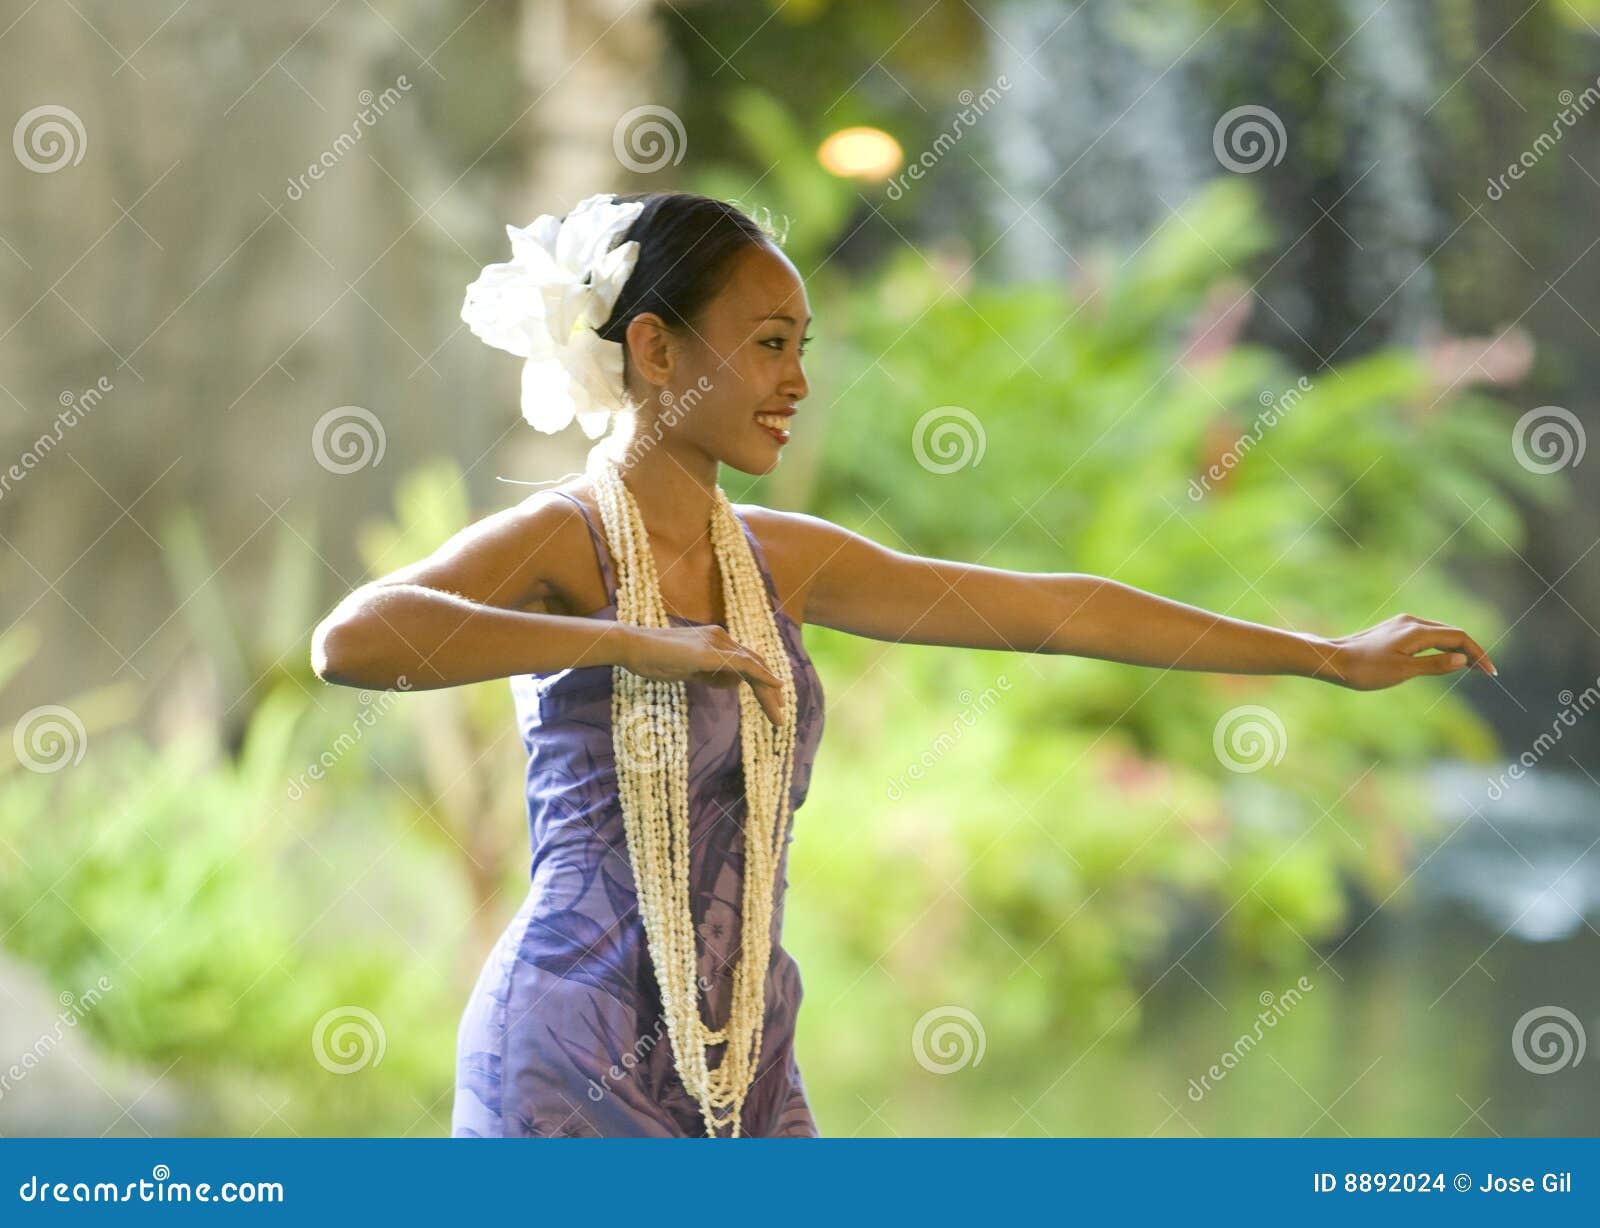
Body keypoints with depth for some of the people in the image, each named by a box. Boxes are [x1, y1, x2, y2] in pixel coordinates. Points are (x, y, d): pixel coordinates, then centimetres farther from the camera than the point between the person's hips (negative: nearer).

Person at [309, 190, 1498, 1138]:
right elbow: (353, 640, -29)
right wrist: (631, 641, -26)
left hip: (750, 1071, 7)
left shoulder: (777, 558, 10)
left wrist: (1331, 655, 20)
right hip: (574, 1068, -6)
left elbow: (1055, 610, 16)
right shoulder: (558, 543, -9)